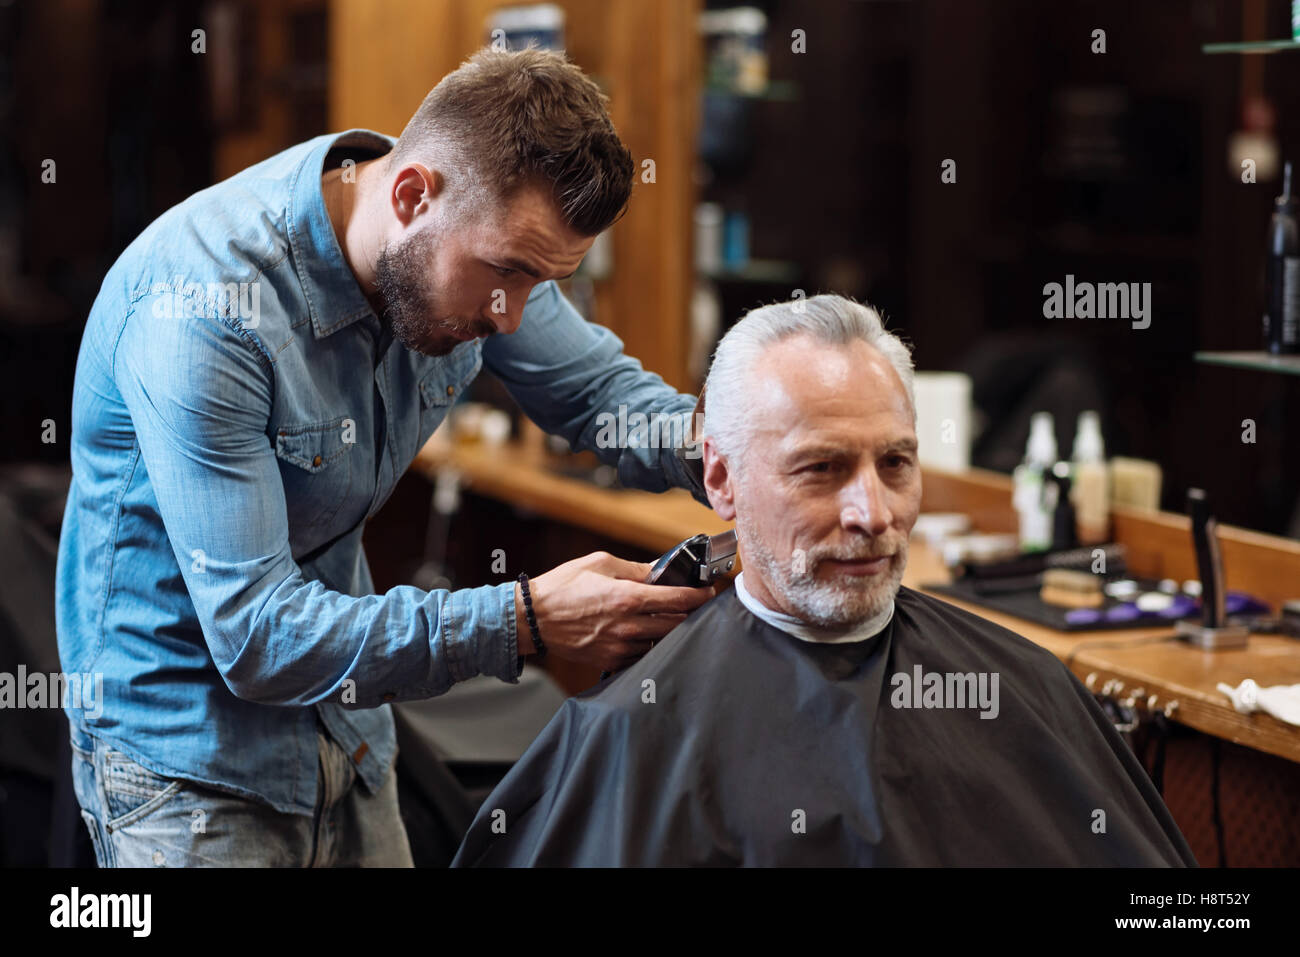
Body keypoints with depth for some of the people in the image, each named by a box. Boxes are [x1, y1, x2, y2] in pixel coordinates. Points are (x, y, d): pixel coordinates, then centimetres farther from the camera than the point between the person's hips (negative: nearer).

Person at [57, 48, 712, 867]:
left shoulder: (477, 238, -9)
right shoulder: (206, 311, -31)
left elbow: (598, 387, 7)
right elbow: (255, 632, -32)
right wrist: (525, 622, -34)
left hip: (346, 728, 7)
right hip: (193, 760, -6)